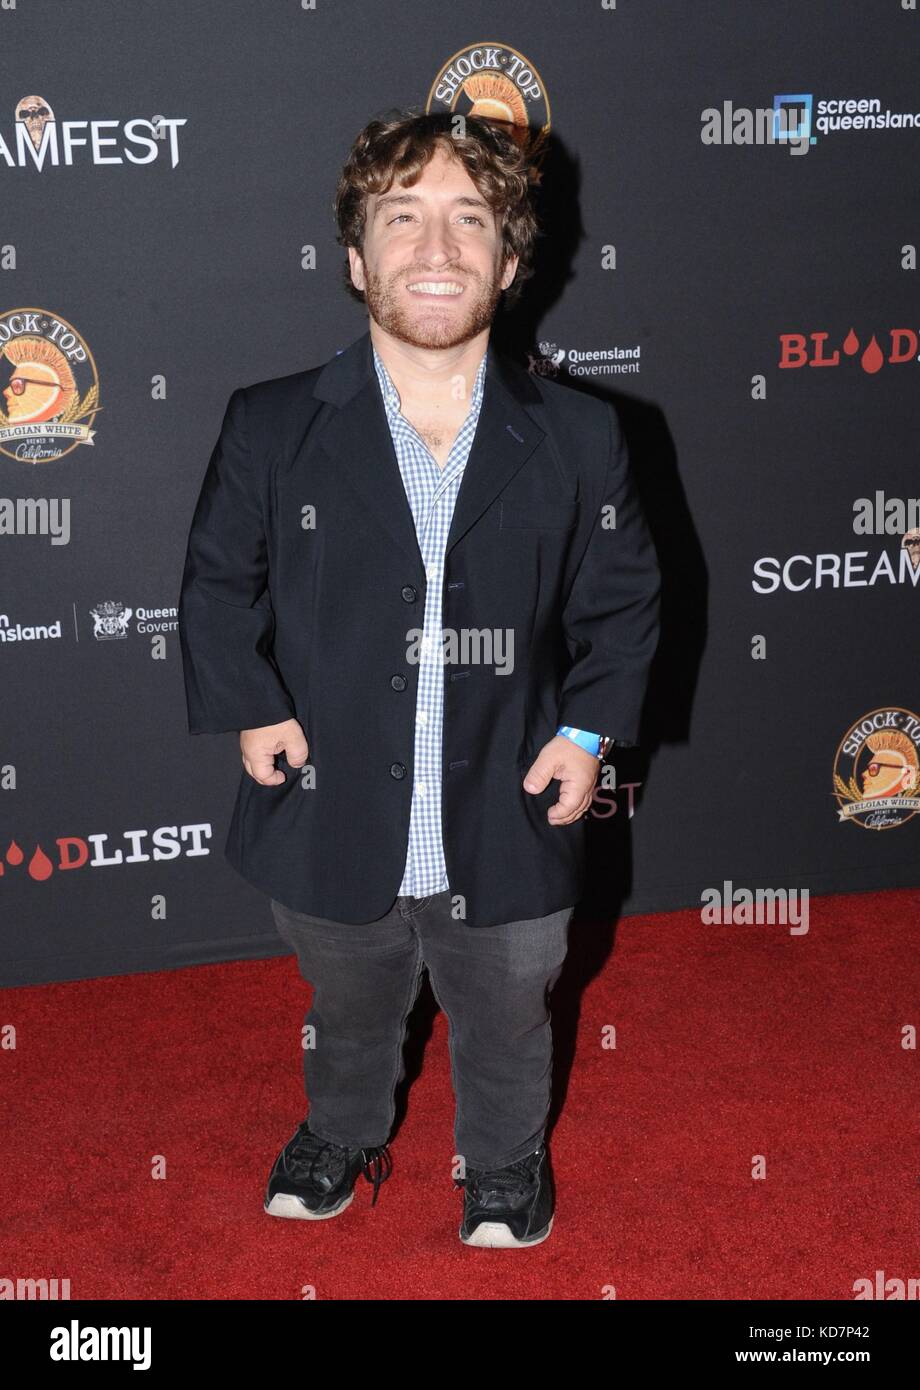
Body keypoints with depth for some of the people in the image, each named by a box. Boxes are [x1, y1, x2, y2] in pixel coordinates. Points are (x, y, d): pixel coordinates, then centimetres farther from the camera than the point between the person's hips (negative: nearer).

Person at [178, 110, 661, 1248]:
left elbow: (622, 598, 3)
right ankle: (343, 1134, 59)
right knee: (350, 1011, 27)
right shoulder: (271, 429, -10)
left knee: (506, 1025, 24)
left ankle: (504, 1159, 55)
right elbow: (219, 581, 2)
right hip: (333, 833, 0)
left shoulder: (577, 439, -8)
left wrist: (589, 728, -8)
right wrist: (251, 707, -9)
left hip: (508, 832, 0)